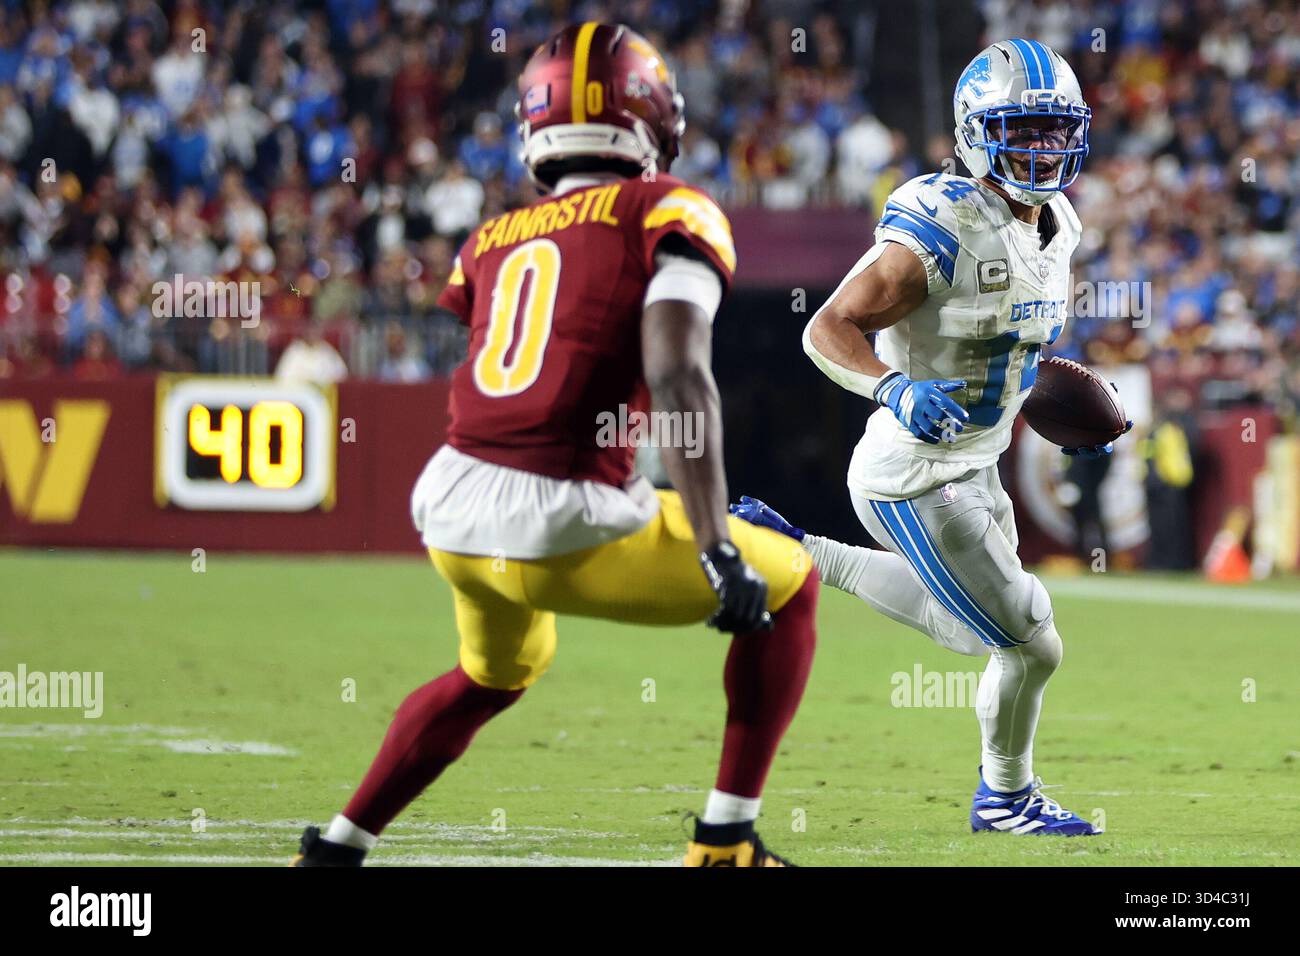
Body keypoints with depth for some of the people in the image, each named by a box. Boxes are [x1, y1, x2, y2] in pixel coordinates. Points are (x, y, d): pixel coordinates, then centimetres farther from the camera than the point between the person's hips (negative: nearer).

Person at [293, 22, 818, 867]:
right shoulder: (671, 214, 0)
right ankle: (726, 843, 12)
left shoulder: (493, 241, 17)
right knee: (788, 585, 15)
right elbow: (677, 381, -13)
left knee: (498, 672, 37)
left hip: (452, 510, 6)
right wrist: (718, 551, -16)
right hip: (561, 528, -6)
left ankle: (336, 847, 36)